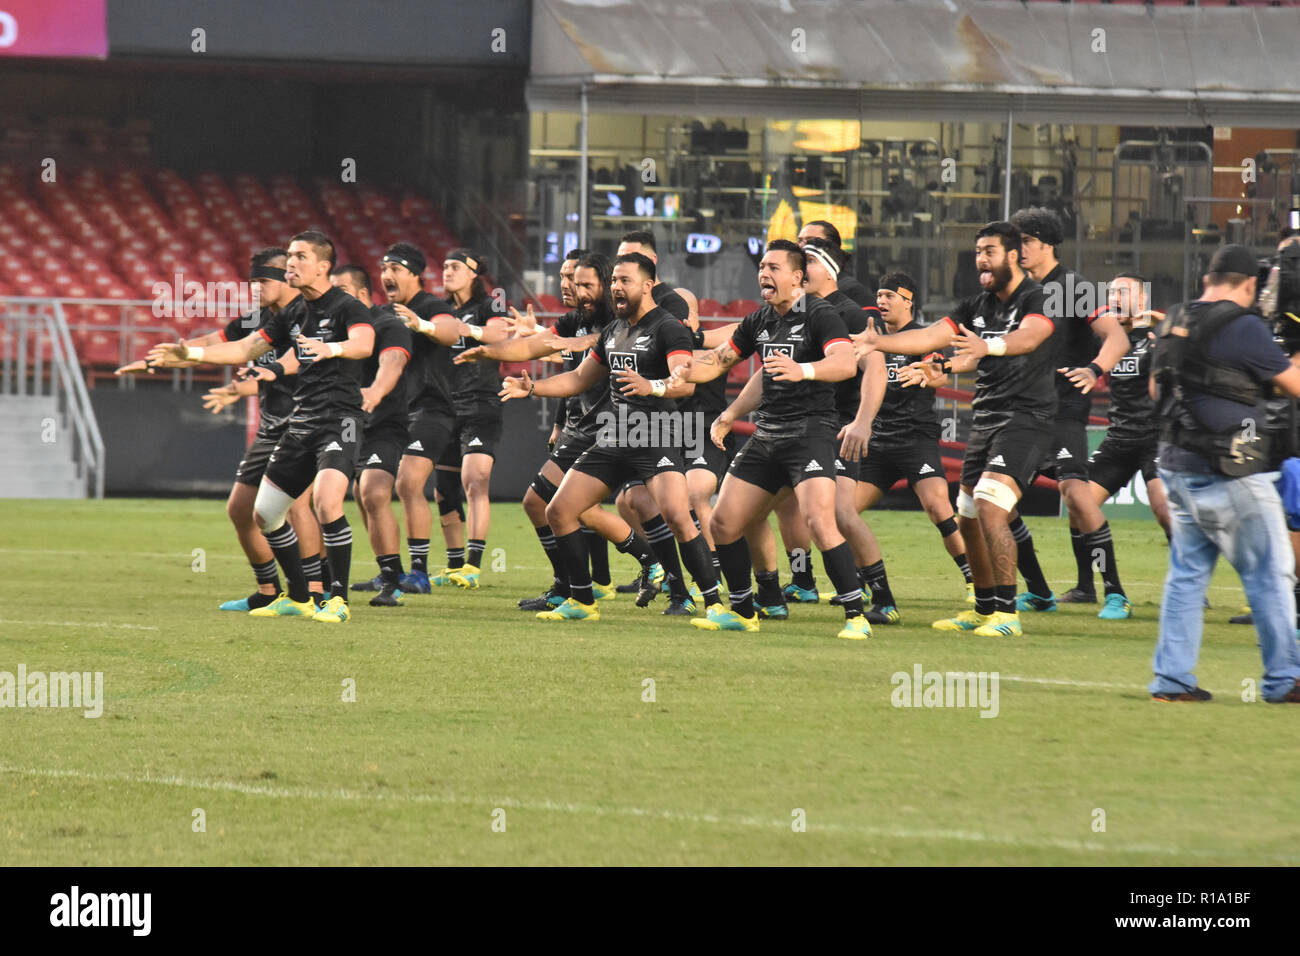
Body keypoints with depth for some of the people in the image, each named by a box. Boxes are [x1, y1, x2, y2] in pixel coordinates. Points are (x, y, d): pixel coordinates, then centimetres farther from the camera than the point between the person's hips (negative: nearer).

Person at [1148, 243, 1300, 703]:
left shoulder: (1172, 323, 9)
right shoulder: (1242, 327, -14)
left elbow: (1155, 389, 24)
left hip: (1178, 467, 7)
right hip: (1231, 472, -7)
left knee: (1186, 573, 12)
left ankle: (1171, 678, 8)